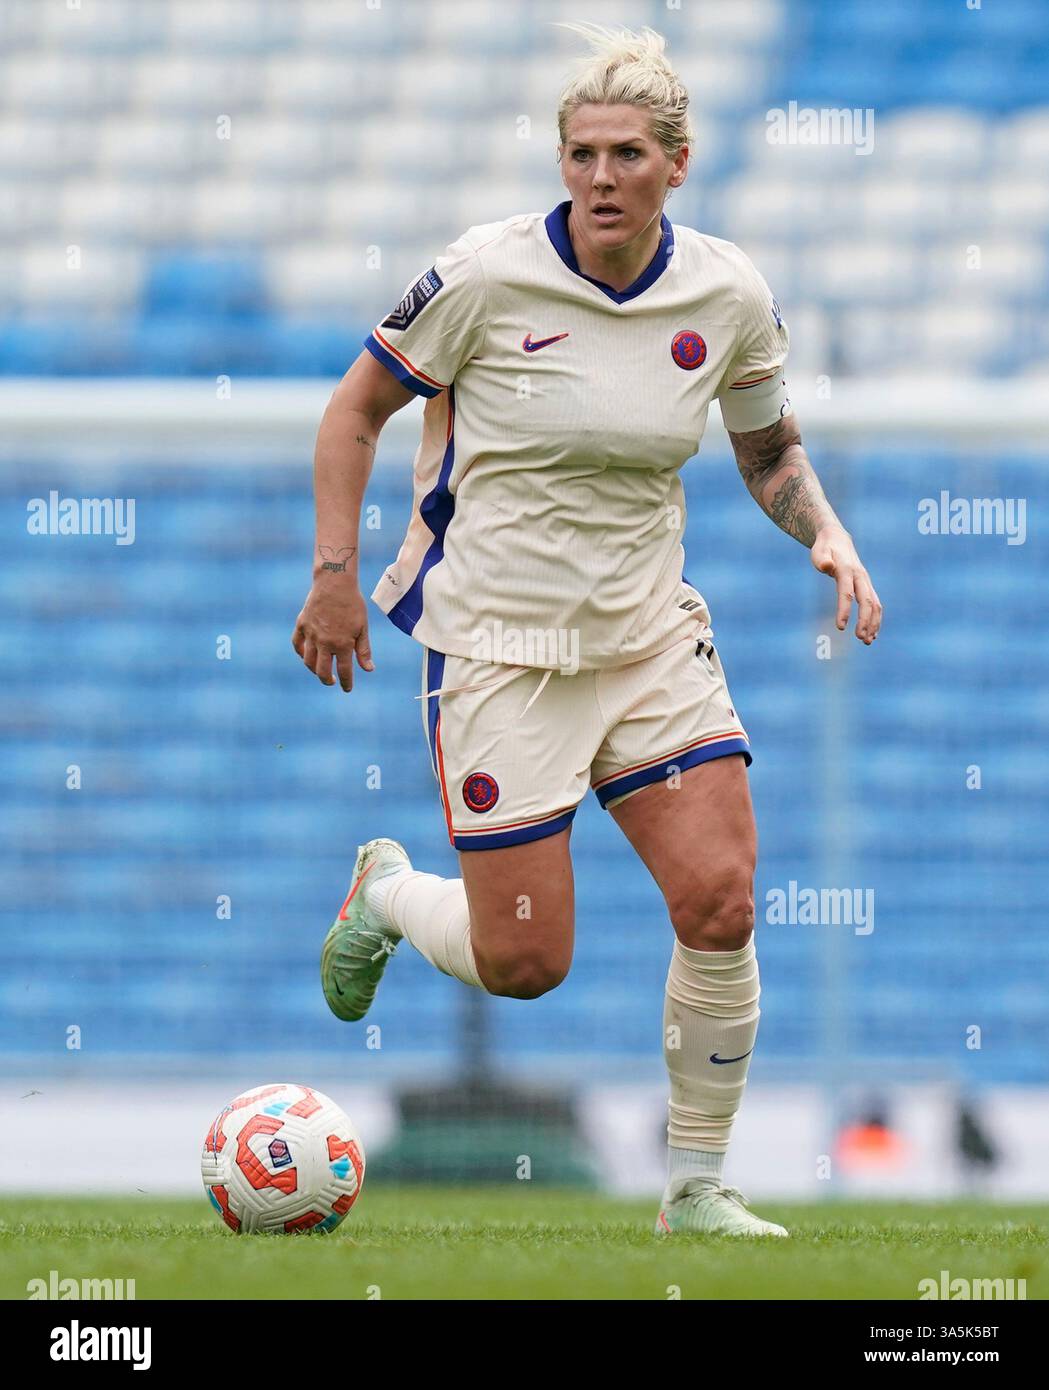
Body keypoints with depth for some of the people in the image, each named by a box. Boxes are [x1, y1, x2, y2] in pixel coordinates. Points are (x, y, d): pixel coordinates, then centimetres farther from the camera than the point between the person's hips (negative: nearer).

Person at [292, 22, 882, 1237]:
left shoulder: (728, 294, -3)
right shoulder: (487, 275, -14)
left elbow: (769, 452, 13)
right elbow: (357, 408, -2)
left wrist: (826, 535, -7)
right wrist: (334, 573, -6)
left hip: (652, 634, 3)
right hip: (501, 645, -3)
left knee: (720, 902, -12)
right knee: (523, 964, -4)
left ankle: (697, 1185, 5)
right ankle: (386, 892, 32)